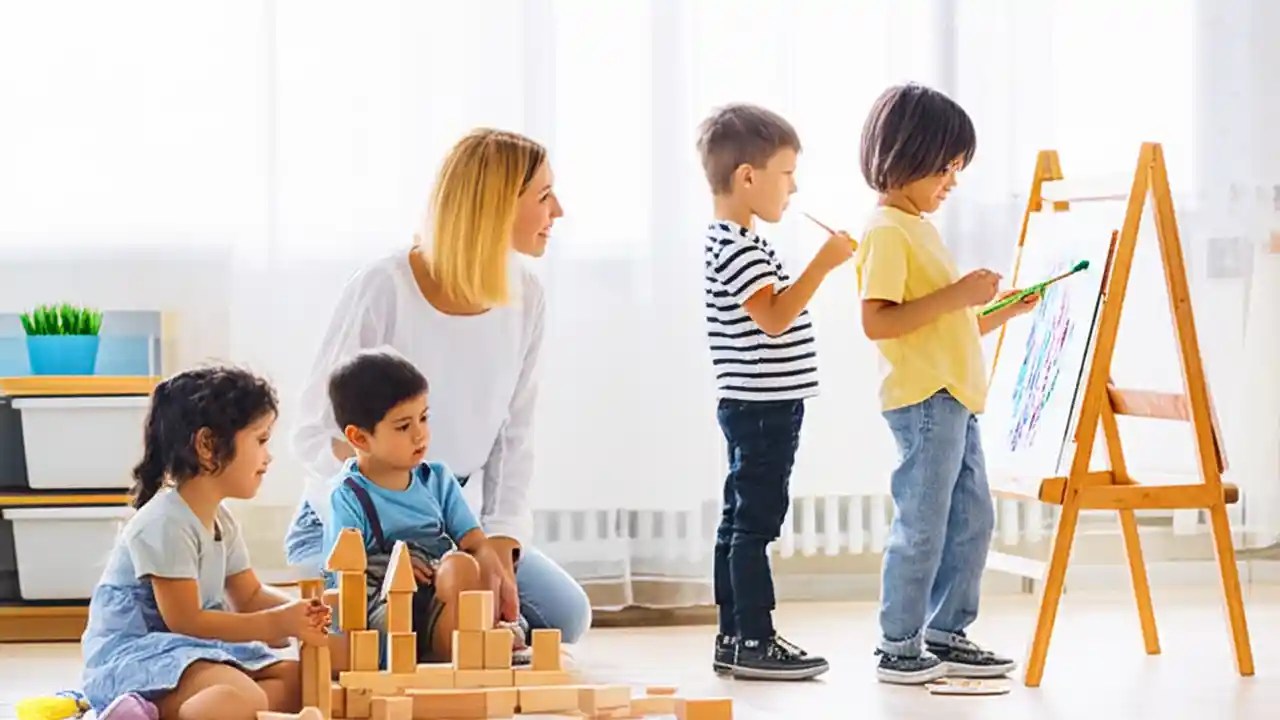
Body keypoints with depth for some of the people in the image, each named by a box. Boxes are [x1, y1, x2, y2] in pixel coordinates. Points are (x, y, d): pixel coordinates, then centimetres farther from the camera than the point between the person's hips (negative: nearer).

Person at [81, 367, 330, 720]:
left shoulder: (221, 521, 13)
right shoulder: (165, 523, -18)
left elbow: (250, 597, 18)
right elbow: (185, 621, -20)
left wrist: (303, 609, -4)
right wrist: (277, 624, -19)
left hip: (192, 650, 11)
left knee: (299, 682, -2)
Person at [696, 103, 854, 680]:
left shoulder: (734, 242, 16)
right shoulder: (737, 249, -16)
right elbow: (775, 317, -24)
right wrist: (822, 264, -23)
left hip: (755, 406, 11)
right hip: (762, 407, -11)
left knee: (740, 521, 11)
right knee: (755, 523, -7)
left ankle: (734, 639, 16)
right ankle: (754, 642, -5)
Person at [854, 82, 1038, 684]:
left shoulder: (920, 227, 19)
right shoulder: (887, 231, -12)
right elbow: (876, 321, -23)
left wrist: (1006, 310, 13)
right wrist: (957, 295, -23)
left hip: (955, 398, 10)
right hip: (922, 401, -10)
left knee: (971, 518, 13)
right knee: (921, 527, -5)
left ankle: (945, 635, 22)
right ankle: (898, 648, 3)